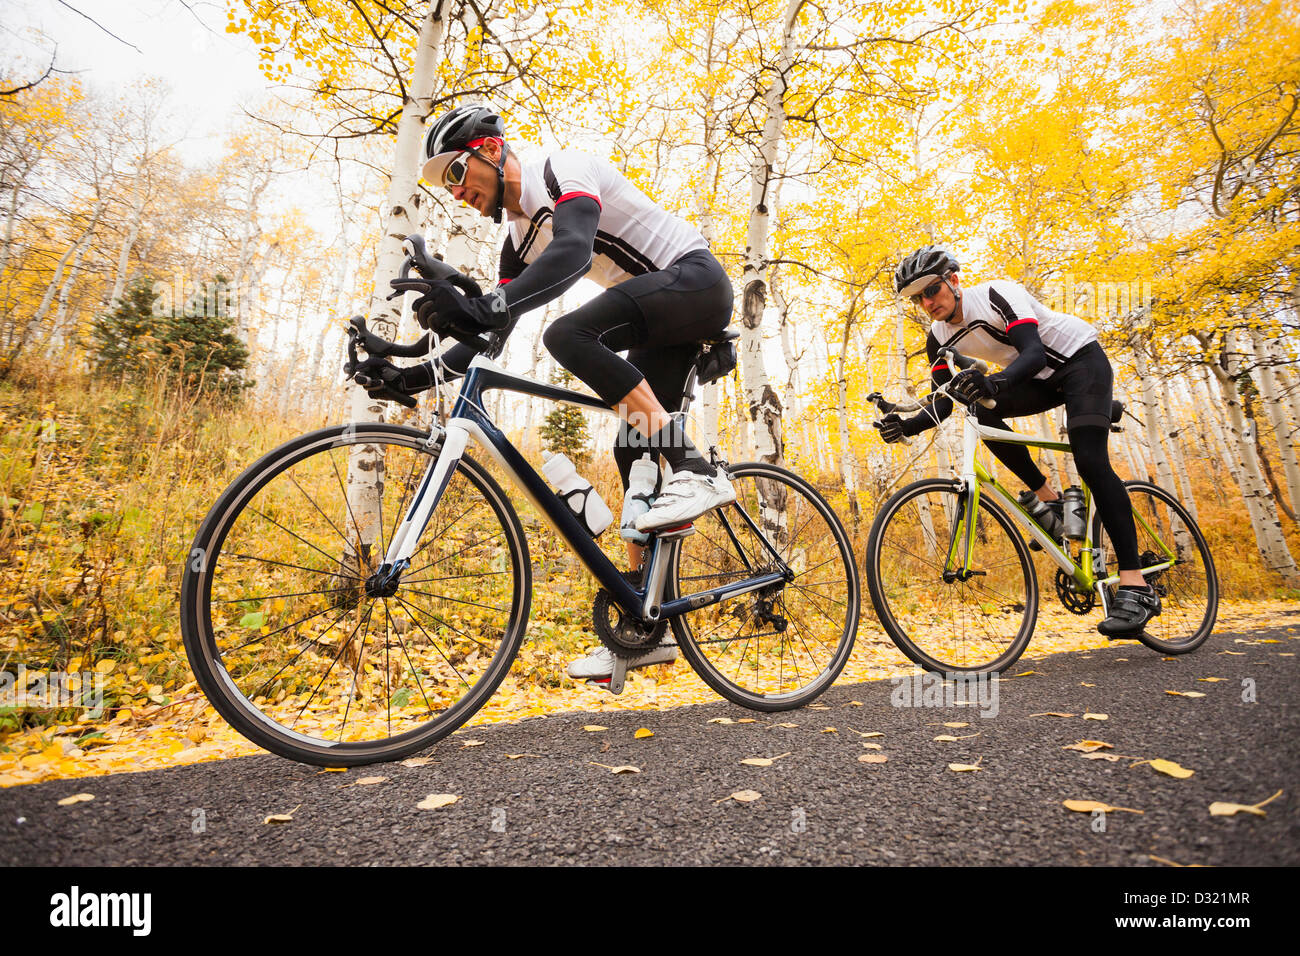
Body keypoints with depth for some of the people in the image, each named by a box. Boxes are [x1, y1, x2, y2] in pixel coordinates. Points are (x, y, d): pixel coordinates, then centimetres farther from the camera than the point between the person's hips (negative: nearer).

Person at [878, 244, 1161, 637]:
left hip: (1081, 359, -6)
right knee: (982, 408, -23)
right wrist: (906, 426, -26)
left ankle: (1135, 585, -22)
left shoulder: (996, 295, -25)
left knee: (1090, 461, -23)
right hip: (1042, 381, 6)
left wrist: (995, 382, -59)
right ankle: (1046, 497, -8)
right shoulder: (940, 338, -6)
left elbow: (1035, 353, -38)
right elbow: (944, 402, -7)